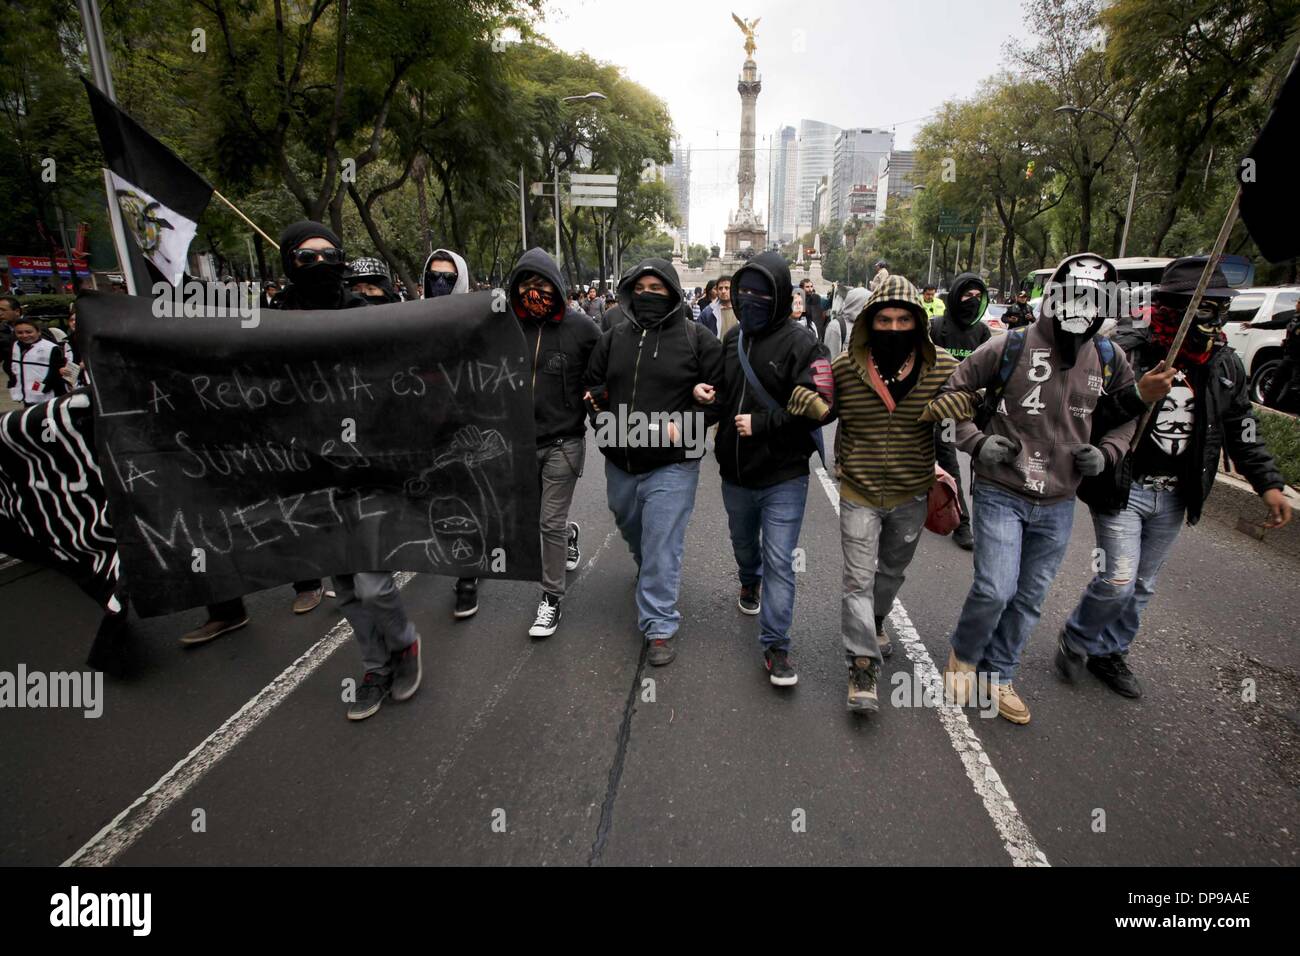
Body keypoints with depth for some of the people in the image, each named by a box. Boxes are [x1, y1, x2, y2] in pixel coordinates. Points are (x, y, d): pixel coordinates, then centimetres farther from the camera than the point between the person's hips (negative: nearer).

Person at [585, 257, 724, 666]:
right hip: (620, 462, 5)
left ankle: (660, 628, 8)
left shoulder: (698, 338, -6)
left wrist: (683, 424, -17)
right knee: (632, 532, 26)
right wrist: (605, 419, -1)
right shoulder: (614, 338, 6)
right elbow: (593, 386, 16)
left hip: (671, 465, -5)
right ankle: (647, 569, 57)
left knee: (662, 548, -4)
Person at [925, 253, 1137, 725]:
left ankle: (998, 675, 33)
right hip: (1000, 494, -4)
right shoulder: (1010, 347, -11)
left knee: (1029, 599, 13)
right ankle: (963, 655, 19)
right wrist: (976, 442, -14)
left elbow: (1129, 414, 20)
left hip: (1057, 504, 5)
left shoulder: (1110, 361, 3)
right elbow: (952, 392, -3)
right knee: (995, 589, -12)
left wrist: (1107, 451, 1)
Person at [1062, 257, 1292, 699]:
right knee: (1118, 582, -9)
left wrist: (1268, 483, 6)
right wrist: (1137, 396, -34)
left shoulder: (1226, 365, 6)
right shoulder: (1125, 349, -13)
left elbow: (1242, 430, 13)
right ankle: (1075, 640, 18)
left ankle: (1109, 652, 33)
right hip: (1121, 488, -6)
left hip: (1174, 497, 6)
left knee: (1142, 587, 15)